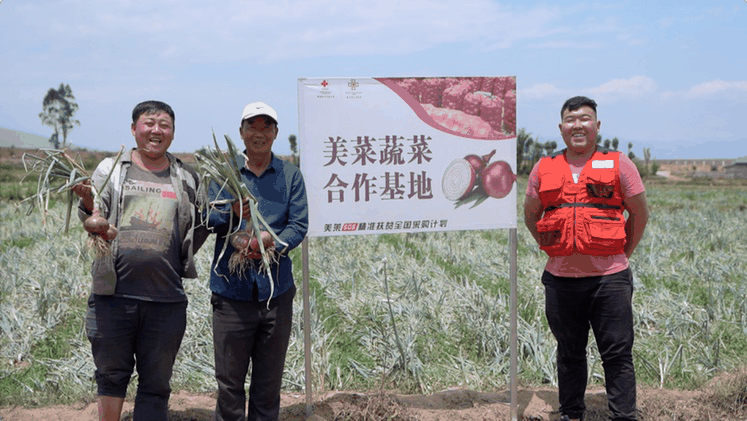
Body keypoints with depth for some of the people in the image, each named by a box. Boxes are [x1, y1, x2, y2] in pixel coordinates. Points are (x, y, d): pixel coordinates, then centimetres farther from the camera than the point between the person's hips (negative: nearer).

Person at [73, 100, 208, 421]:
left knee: (155, 385, 9)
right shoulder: (111, 169, 8)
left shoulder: (187, 178, 12)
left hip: (166, 300, 1)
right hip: (113, 295, -1)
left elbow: (197, 233, 14)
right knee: (112, 374, 12)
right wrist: (88, 202, -20)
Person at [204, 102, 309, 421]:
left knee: (269, 379, 11)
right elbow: (210, 220, -6)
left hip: (276, 289, 1)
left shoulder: (290, 174, 7)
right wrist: (233, 214, -28)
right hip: (232, 288, -1)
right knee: (229, 379, 4)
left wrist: (274, 244, -22)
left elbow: (299, 225, -2)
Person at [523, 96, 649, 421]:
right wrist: (552, 247, 11)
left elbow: (640, 213, 8)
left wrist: (622, 253, 5)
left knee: (617, 354, 1)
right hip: (560, 279, 2)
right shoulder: (544, 169, 8)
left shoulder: (618, 164, 2)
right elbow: (530, 215, 19)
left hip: (609, 278, -2)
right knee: (569, 353, 14)